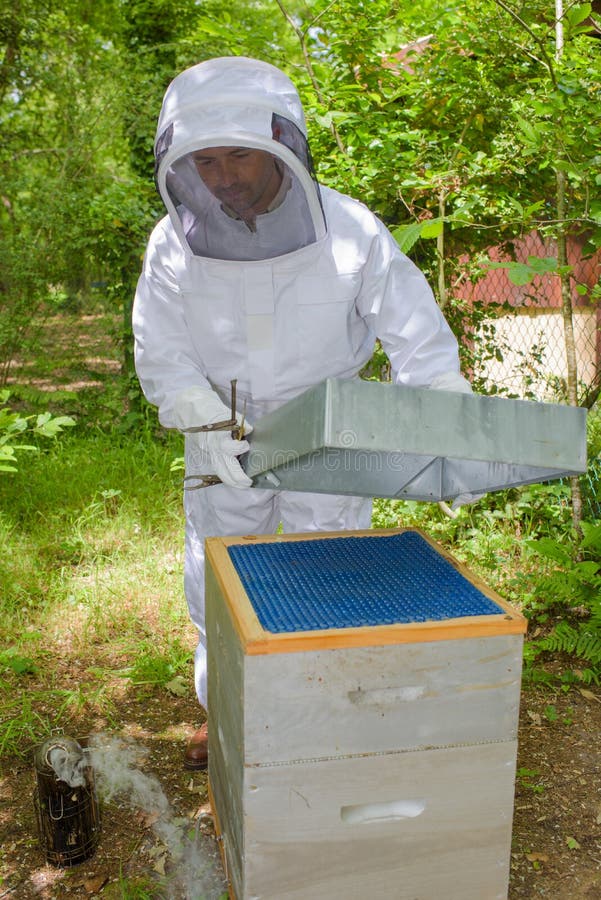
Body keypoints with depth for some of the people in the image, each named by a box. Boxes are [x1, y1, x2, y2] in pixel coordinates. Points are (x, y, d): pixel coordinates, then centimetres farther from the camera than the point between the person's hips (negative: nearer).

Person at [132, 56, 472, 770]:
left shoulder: (351, 233, -19)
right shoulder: (175, 242, -13)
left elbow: (420, 342, -16)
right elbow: (163, 357, -11)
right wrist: (210, 429, -27)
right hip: (224, 441, 3)